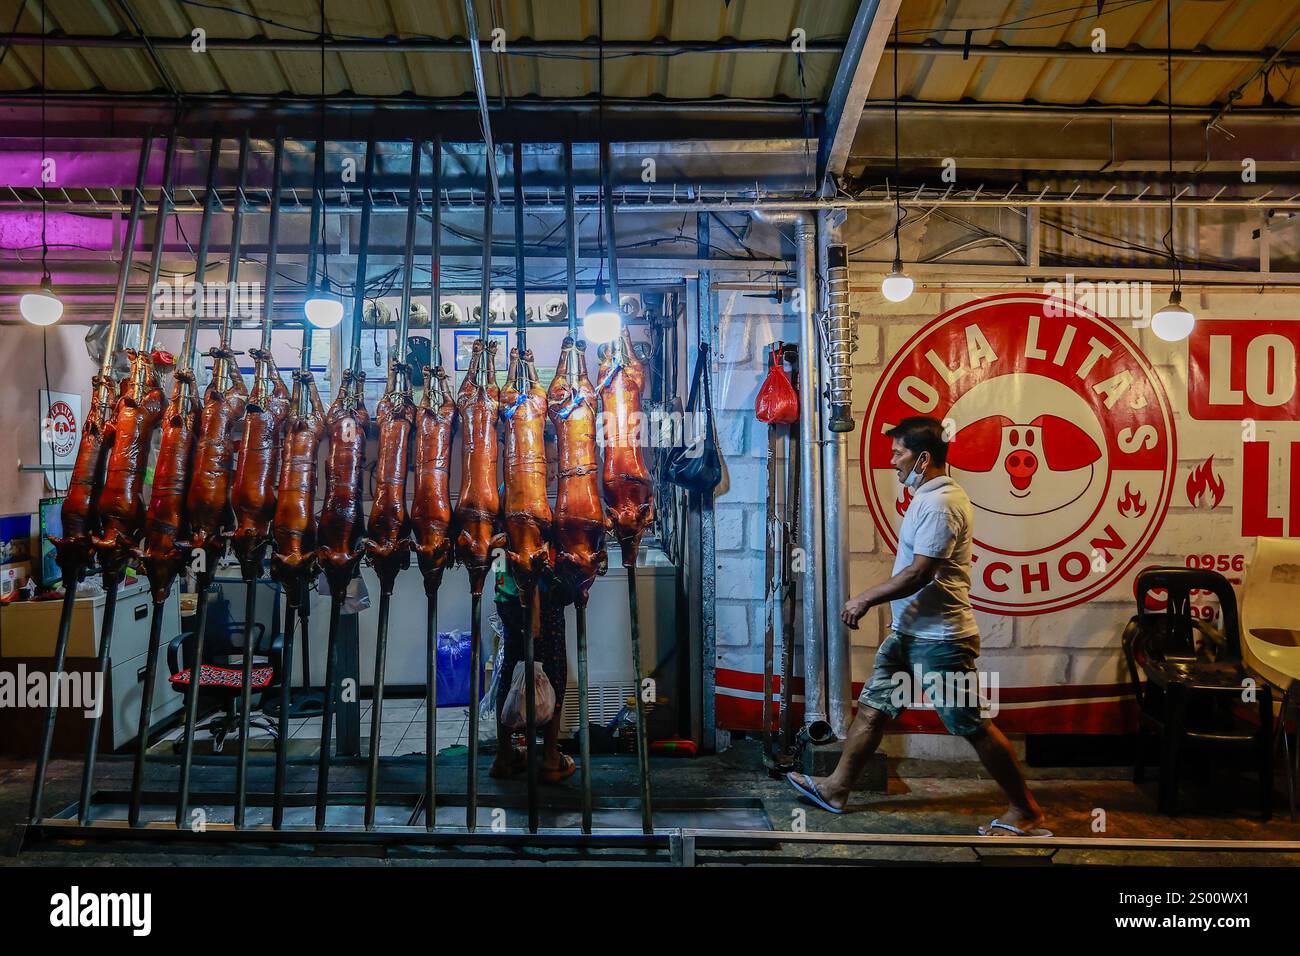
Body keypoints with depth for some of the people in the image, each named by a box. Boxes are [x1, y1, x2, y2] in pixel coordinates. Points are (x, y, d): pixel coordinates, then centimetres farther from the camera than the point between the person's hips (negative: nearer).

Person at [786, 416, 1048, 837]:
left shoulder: (939, 504, -21)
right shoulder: (931, 496, 13)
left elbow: (919, 573, -26)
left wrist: (865, 599, -17)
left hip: (940, 640, -10)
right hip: (910, 633, 10)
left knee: (973, 727, 0)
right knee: (871, 707, 13)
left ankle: (1026, 811, 15)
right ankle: (836, 789, 24)